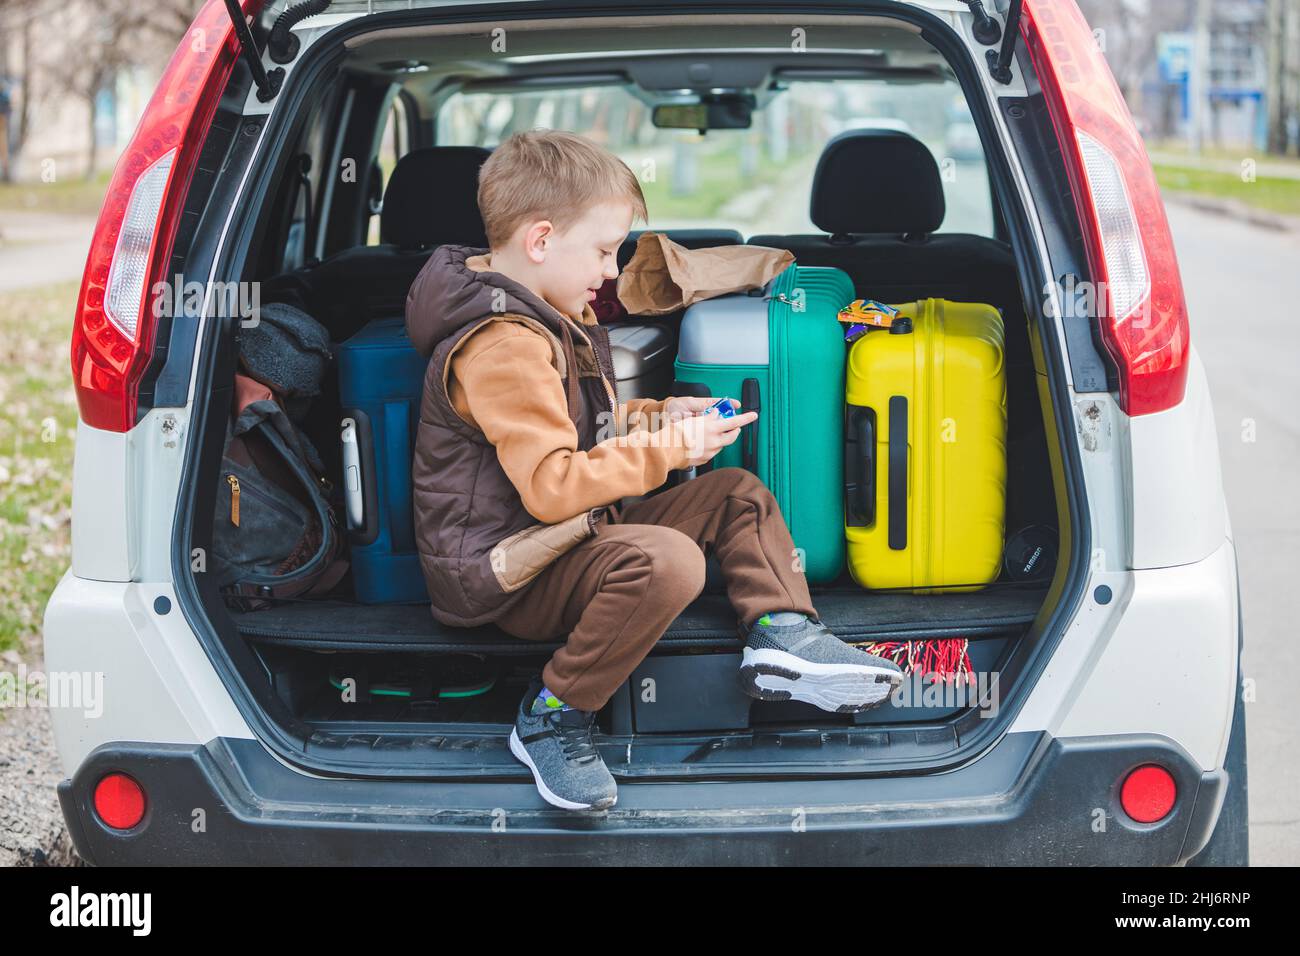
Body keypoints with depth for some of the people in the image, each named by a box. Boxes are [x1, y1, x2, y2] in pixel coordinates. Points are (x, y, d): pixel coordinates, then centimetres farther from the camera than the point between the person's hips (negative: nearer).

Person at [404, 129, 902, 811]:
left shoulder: (544, 316, 13)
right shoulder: (502, 347, -23)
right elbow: (552, 487, -29)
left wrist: (660, 416, 10)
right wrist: (670, 447, -21)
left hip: (569, 536, 11)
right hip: (507, 574, -11)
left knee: (736, 493, 12)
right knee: (667, 561, -37)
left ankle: (783, 635, -3)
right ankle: (552, 718, -24)